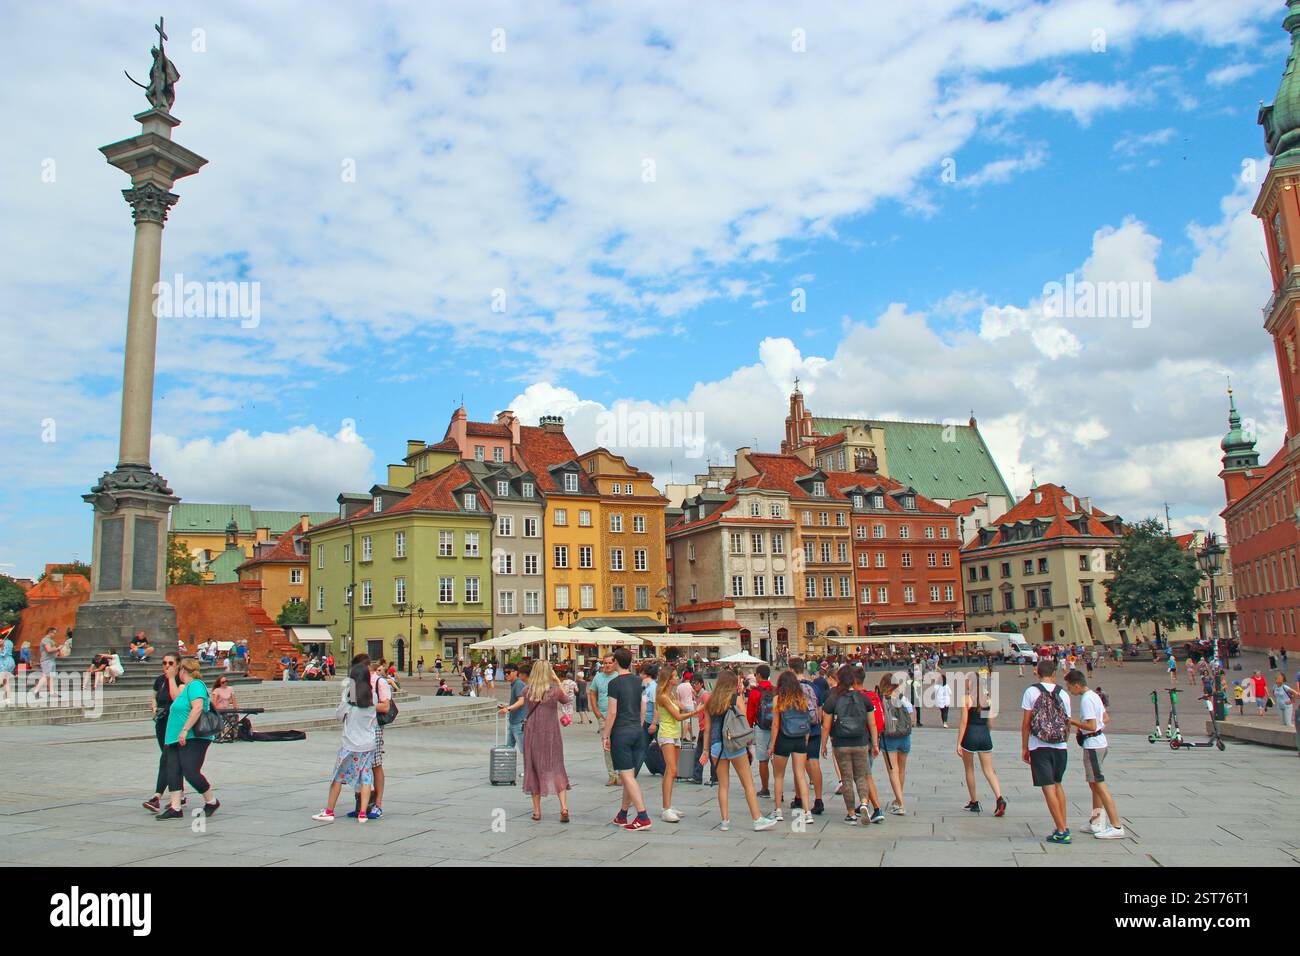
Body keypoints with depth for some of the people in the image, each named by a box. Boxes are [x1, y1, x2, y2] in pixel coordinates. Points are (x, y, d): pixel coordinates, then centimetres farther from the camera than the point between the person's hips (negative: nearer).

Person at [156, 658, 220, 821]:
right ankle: (175, 808, 3)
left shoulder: (195, 685, -13)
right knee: (173, 772, 2)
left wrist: (185, 730, -27)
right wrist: (171, 678, 28)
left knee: (191, 773, -11)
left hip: (193, 738, -10)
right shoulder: (187, 686, 19)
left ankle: (212, 801, 7)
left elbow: (198, 708, -24)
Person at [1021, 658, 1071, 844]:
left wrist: (1024, 747, 1)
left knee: (1048, 787, -1)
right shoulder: (1063, 694, 3)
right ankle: (1064, 826, 22)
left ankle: (1061, 831, -3)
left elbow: (1026, 722, -6)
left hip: (1039, 747, -4)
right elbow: (1067, 723, 9)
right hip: (1060, 747, 4)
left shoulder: (1031, 692, -5)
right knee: (1057, 784, 19)